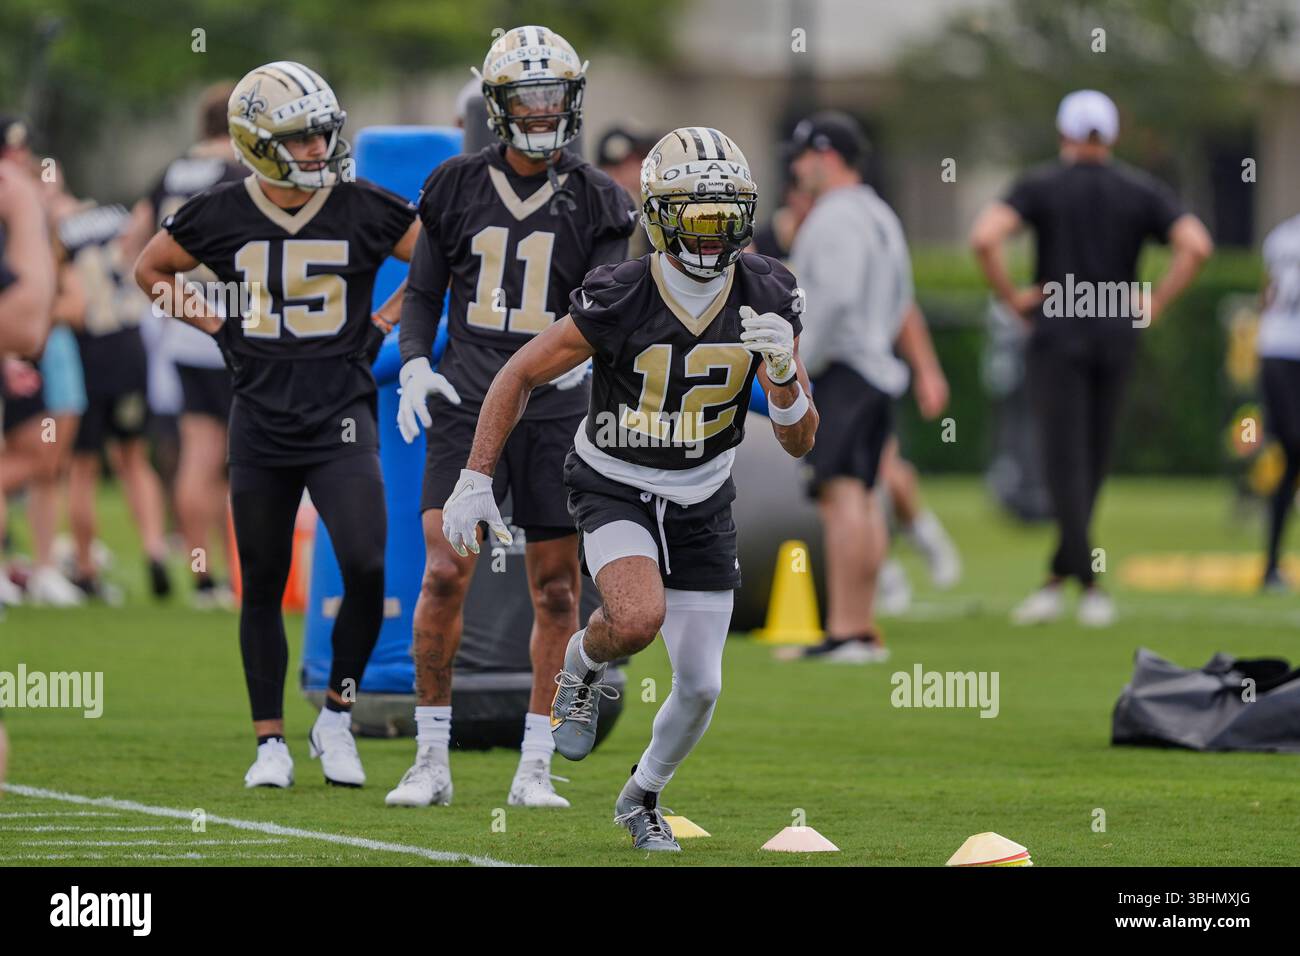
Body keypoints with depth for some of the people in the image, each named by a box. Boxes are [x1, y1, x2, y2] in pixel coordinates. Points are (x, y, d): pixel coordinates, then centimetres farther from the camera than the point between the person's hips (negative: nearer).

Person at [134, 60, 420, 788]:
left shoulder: (365, 210, -3)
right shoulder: (220, 217, -1)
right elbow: (151, 269, 16)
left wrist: (386, 321, 2)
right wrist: (210, 325, 5)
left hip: (342, 421, -1)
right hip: (261, 422, 1)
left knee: (366, 571, -15)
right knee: (264, 588, 7)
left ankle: (337, 717, 5)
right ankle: (271, 741, 17)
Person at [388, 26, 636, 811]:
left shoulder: (596, 202, 4)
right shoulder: (457, 187, 7)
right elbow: (423, 291, 14)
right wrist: (414, 363, -4)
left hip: (554, 406, 0)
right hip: (467, 400, 0)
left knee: (556, 590, 1)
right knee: (444, 574, -10)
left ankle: (536, 769, 10)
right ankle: (432, 761, -1)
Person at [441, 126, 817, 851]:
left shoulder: (768, 299, -14)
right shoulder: (619, 301, -24)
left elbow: (801, 442, -11)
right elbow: (520, 376, -10)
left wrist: (783, 371, -31)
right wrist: (475, 482, -13)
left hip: (702, 500, 4)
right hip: (615, 487, -4)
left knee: (701, 687, 5)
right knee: (639, 617, -33)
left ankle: (644, 796, 35)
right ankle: (583, 664, 4)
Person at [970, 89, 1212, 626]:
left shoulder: (1040, 186, -1)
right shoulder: (1142, 192, 6)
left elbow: (984, 238, -17)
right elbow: (1196, 244, -7)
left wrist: (1010, 297, -5)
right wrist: (1155, 303, 0)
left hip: (1057, 334, -3)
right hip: (1117, 335, 3)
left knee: (1066, 461, -6)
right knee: (1091, 460, 13)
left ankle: (1089, 583, -19)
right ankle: (1056, 579, 18)